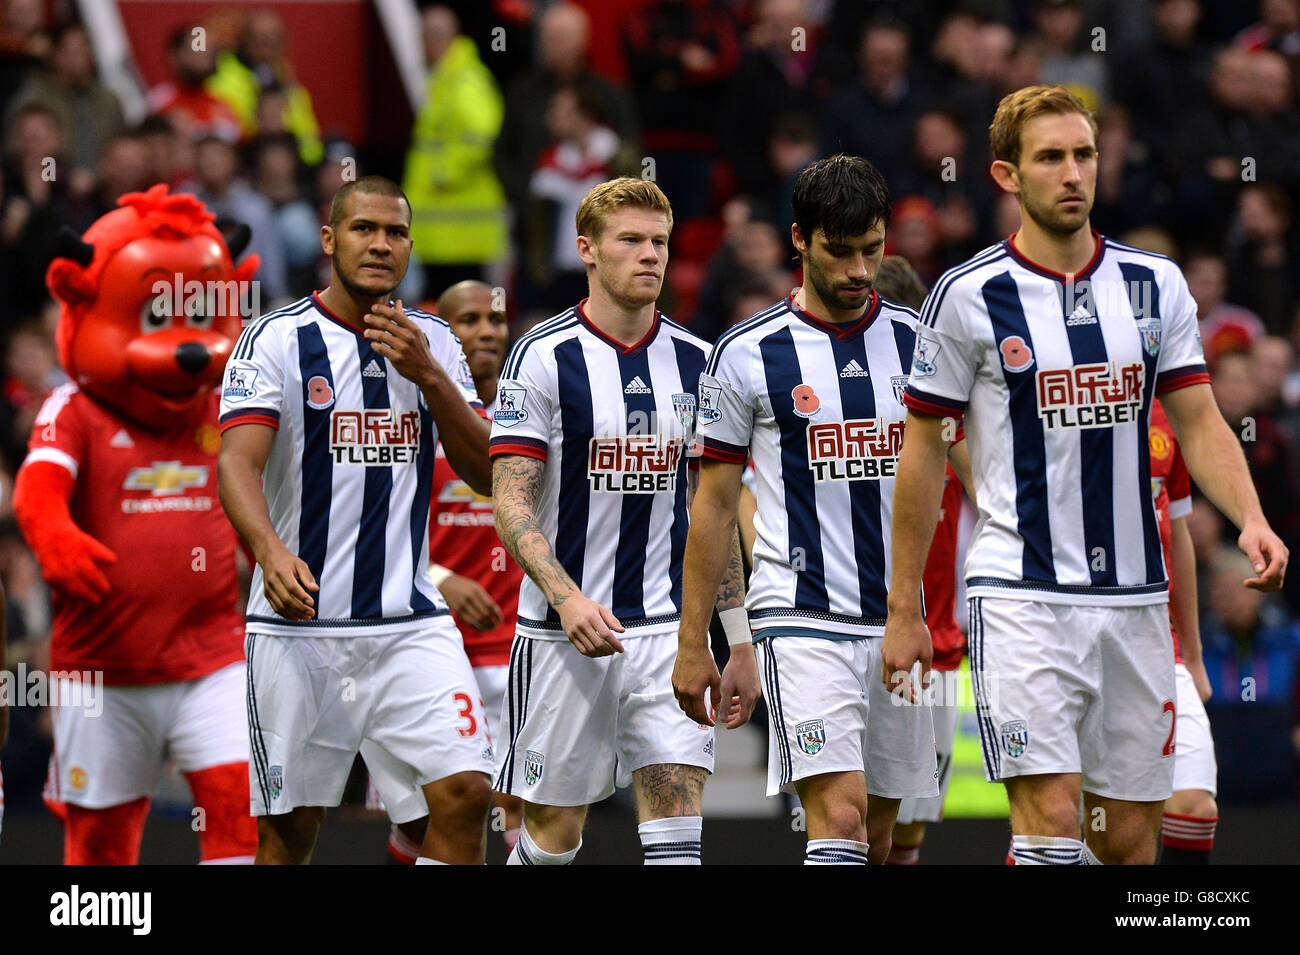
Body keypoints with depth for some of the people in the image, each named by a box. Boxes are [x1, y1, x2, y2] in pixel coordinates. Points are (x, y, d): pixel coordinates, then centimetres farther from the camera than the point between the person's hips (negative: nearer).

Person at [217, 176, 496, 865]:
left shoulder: (433, 343, 10)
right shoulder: (276, 339, -4)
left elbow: (485, 475, 5)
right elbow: (237, 463, -17)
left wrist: (429, 376, -9)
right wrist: (270, 551, -36)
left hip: (412, 623, 3)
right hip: (300, 622, -3)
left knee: (464, 794, -12)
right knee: (290, 827, 2)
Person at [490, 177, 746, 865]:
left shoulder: (693, 362, 8)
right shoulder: (544, 357, -6)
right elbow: (511, 503, -11)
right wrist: (568, 599, -26)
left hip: (667, 629, 3)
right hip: (562, 631, -3)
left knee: (677, 839, -9)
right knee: (553, 833, 4)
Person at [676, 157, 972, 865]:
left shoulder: (918, 342, 7)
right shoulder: (748, 354, -2)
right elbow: (714, 506, 3)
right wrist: (693, 645, 1)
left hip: (902, 620, 4)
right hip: (801, 615, -4)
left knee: (876, 833, 8)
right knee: (840, 815, -19)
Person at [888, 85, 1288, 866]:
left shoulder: (1156, 284, 6)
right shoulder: (970, 297, -4)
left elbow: (1200, 424, 7)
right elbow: (923, 451, 2)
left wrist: (1252, 520, -12)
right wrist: (905, 608, 2)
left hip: (1136, 596, 4)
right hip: (1021, 594, -4)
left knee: (1130, 837, 6)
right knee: (1050, 814, -17)